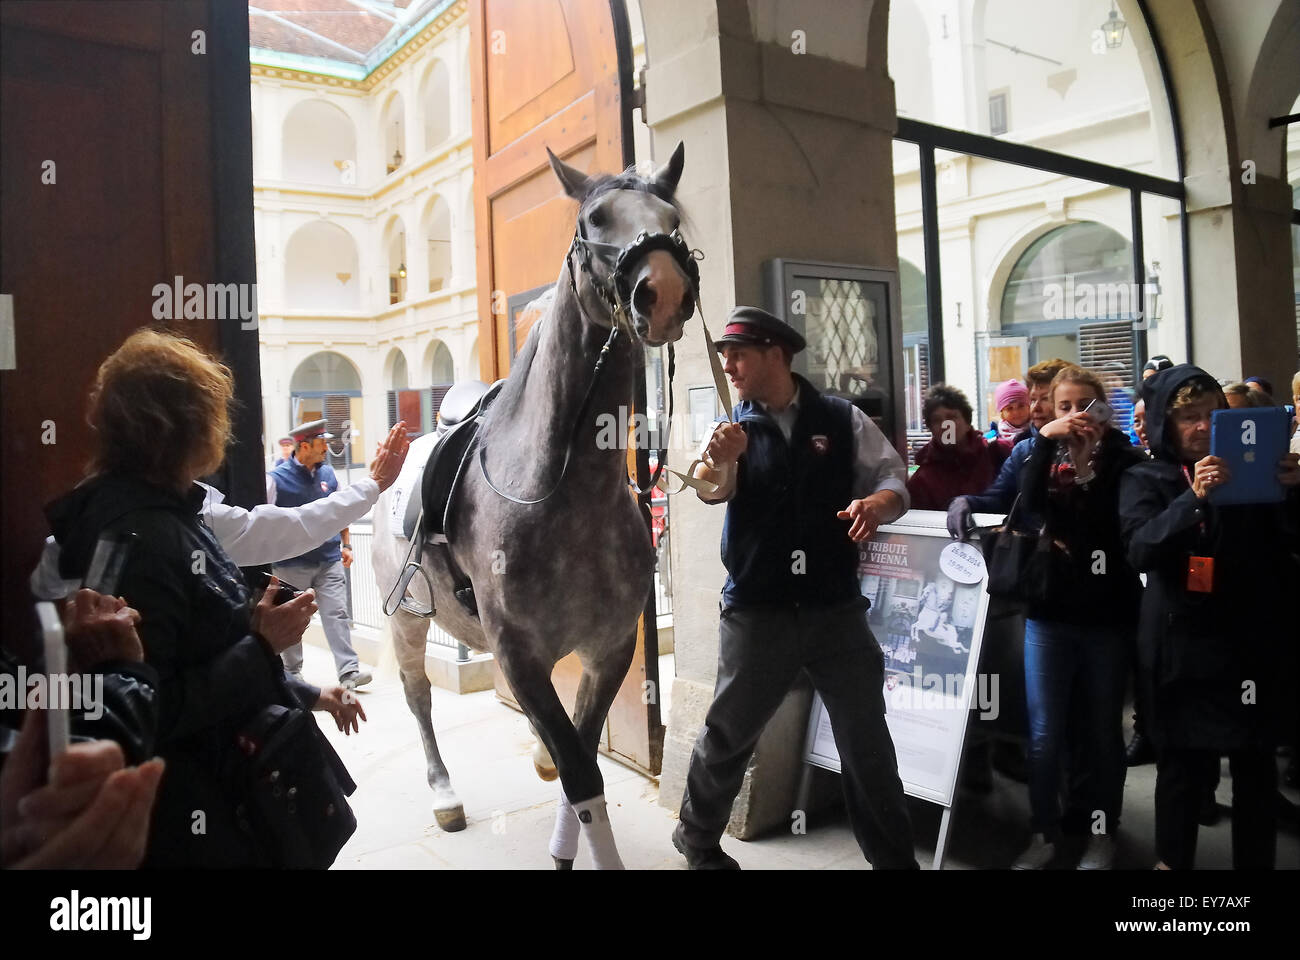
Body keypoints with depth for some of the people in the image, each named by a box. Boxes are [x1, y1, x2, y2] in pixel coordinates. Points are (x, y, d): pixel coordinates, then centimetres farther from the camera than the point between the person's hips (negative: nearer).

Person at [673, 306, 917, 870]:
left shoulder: (842, 420, 2)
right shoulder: (731, 430, 2)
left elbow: (894, 480, 3)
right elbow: (710, 489, -17)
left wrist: (876, 502, -21)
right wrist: (719, 462, -40)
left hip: (836, 609, 0)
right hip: (756, 612, 0)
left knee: (867, 741, 9)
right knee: (728, 735, 11)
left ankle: (895, 858, 29)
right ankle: (698, 842, 36)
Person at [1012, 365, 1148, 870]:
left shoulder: (1124, 458, -1)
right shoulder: (1043, 454, 5)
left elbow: (1123, 521, -16)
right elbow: (1029, 502, -16)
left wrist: (1091, 458, -19)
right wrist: (1045, 440, -20)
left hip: (1108, 615, -1)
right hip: (1049, 614, 1)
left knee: (1102, 731, 10)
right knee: (1044, 734, 2)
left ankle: (1100, 833, 27)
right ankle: (1044, 834, 18)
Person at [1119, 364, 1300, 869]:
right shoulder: (1145, 479, 1)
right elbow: (1141, 550, -16)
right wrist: (1193, 498, -30)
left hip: (1254, 643, 2)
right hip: (1184, 647, -2)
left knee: (1255, 764, 10)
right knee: (1183, 765, 4)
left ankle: (1256, 861, 27)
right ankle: (1173, 860, 23)